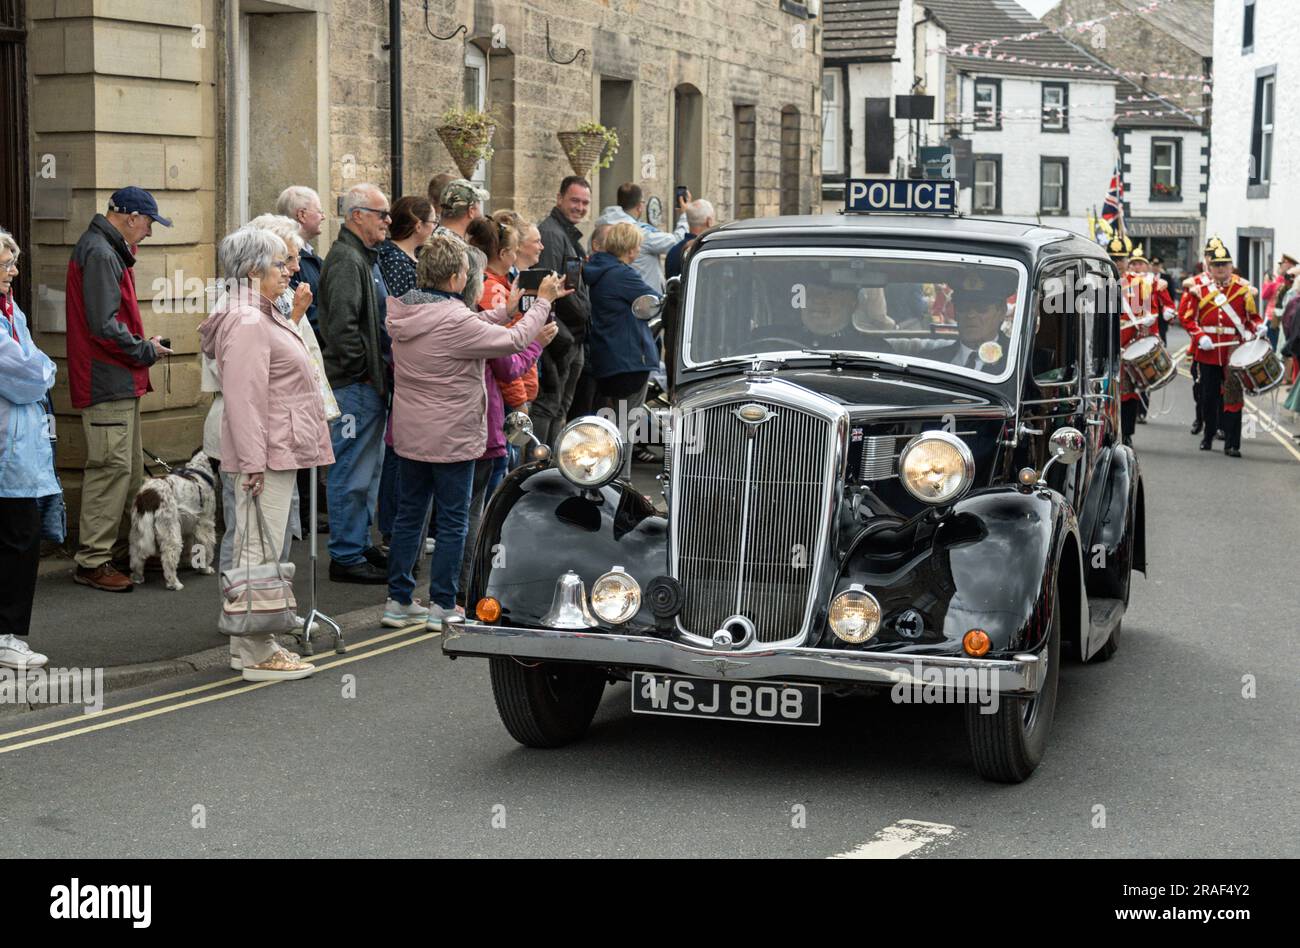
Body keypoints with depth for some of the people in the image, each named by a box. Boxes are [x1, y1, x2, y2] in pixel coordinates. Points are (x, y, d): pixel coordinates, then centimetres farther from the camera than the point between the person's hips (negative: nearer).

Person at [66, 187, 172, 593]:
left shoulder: (109, 251, 17)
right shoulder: (100, 254, -16)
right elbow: (104, 326, -23)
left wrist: (142, 344, 8)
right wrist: (146, 350, -11)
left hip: (121, 383, 11)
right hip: (108, 382, -11)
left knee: (131, 471, 15)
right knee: (112, 469, -9)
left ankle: (120, 552, 22)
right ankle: (92, 561, -5)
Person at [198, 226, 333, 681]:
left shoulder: (262, 317, 19)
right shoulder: (246, 322, -16)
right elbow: (245, 397, -22)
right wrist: (253, 463, -24)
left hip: (278, 451, 11)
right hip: (267, 454, -11)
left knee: (253, 548, 15)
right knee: (260, 549, -8)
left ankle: (250, 644, 22)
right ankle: (258, 655, -5)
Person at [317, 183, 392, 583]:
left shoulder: (365, 257, 18)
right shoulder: (346, 260, -16)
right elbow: (341, 325, -25)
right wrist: (363, 369, -17)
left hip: (369, 384, 11)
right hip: (354, 384, -11)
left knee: (365, 472, 18)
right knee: (352, 473, -4)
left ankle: (360, 546, 27)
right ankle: (346, 557, 1)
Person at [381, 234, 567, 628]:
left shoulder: (400, 311, 0)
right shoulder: (455, 322, -23)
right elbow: (515, 341, -17)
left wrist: (504, 310, 12)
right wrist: (543, 302, -4)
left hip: (409, 435, 7)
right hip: (452, 439, -7)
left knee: (408, 517, 15)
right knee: (452, 523, 5)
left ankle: (398, 600, 20)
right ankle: (441, 606, 10)